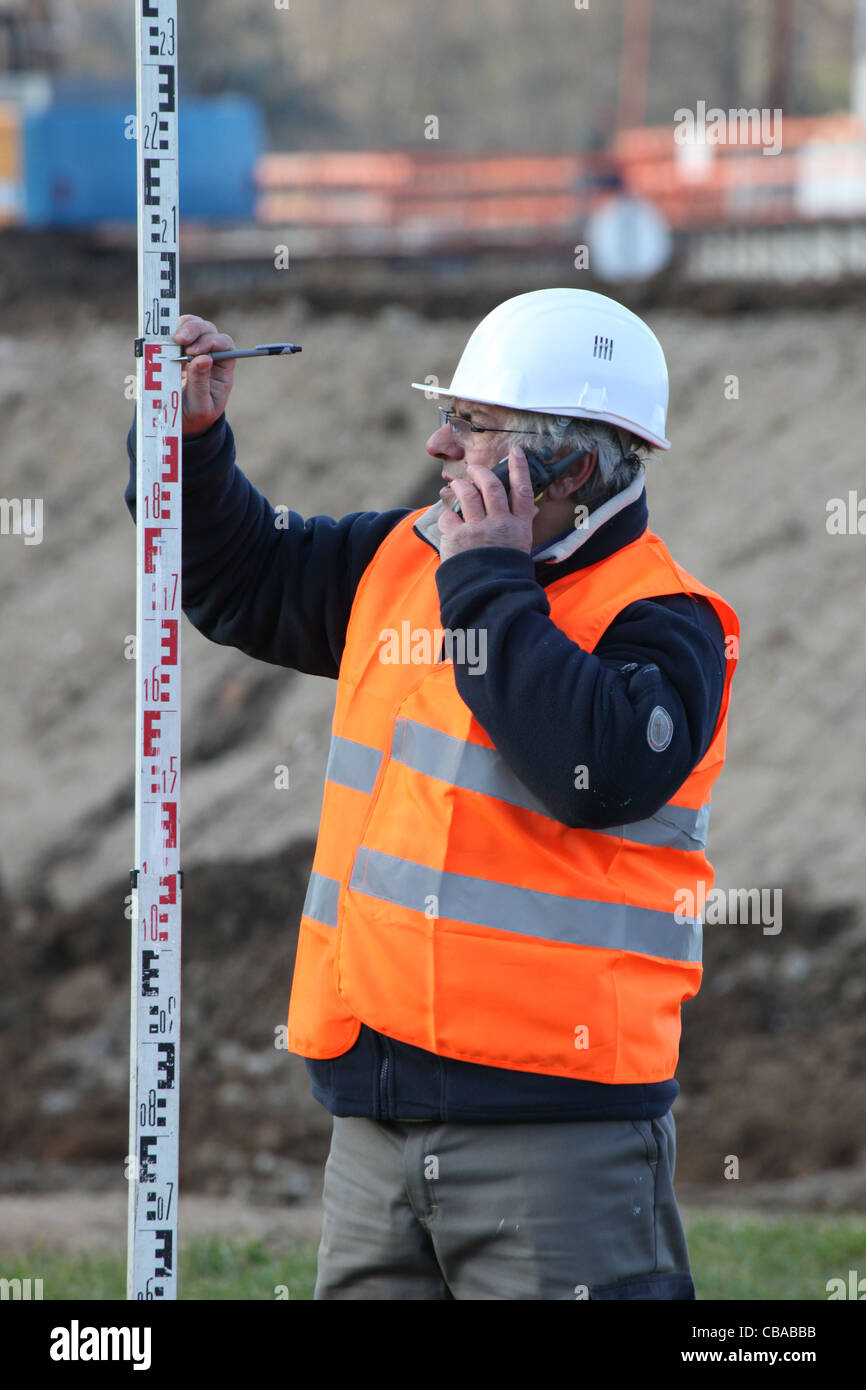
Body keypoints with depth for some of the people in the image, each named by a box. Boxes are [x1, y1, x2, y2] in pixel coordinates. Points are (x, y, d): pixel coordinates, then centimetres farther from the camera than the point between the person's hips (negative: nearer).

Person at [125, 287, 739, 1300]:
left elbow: (600, 770, -26)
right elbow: (240, 579, 30)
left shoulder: (661, 623, -7)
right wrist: (190, 438, 13)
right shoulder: (399, 562, 14)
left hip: (552, 1115, -7)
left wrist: (491, 590, -17)